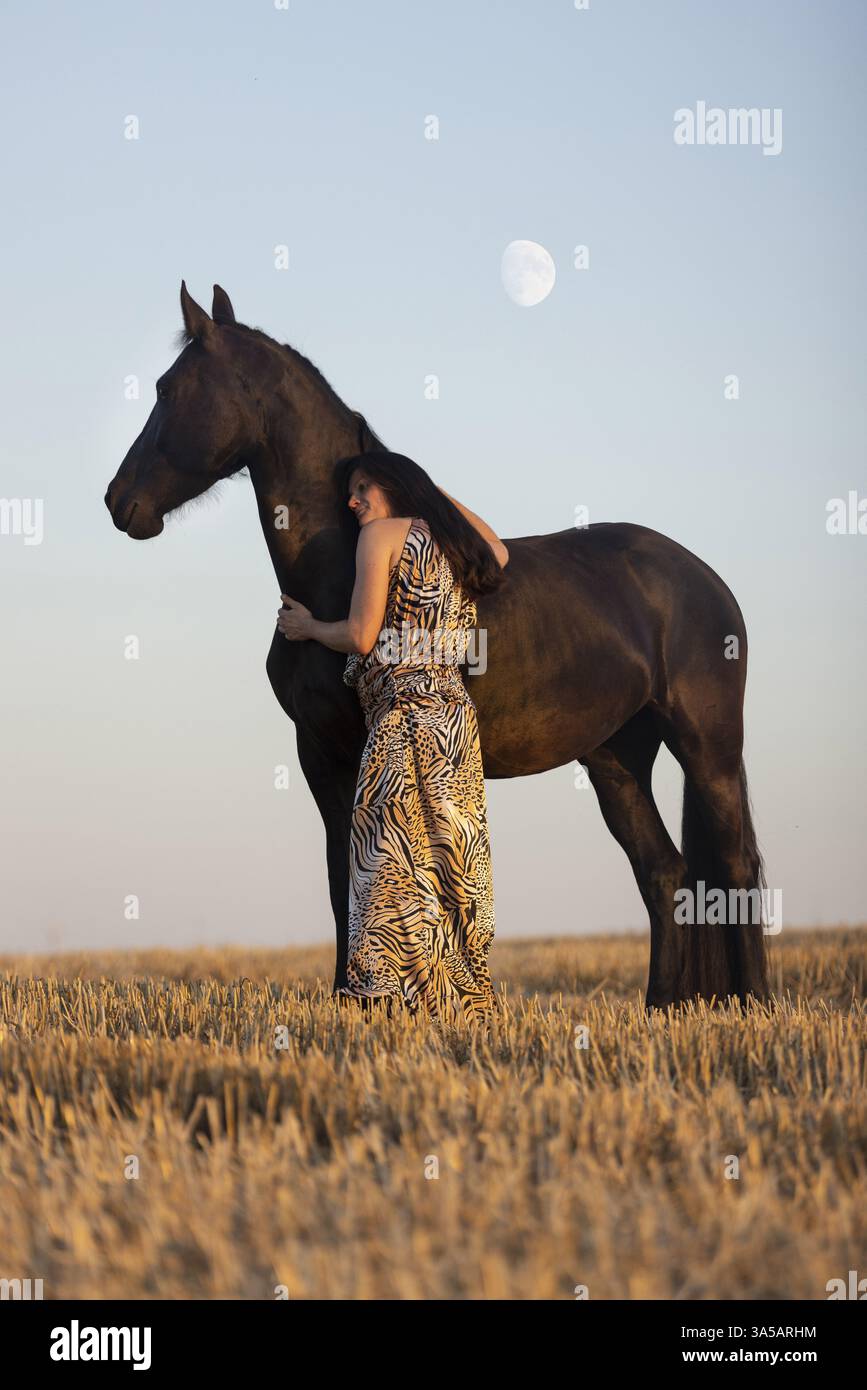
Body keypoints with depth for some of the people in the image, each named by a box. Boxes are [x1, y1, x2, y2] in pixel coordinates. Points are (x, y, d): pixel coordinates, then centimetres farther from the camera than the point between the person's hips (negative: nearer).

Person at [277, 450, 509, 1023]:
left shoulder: (382, 535, -3)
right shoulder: (455, 542, 18)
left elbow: (361, 636, -9)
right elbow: (499, 556, 43)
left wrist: (306, 627, 10)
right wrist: (437, 491, 41)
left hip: (406, 716, -8)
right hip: (458, 717, 8)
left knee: (391, 858, -11)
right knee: (452, 863, 8)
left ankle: (386, 992, -17)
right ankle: (465, 999, 7)